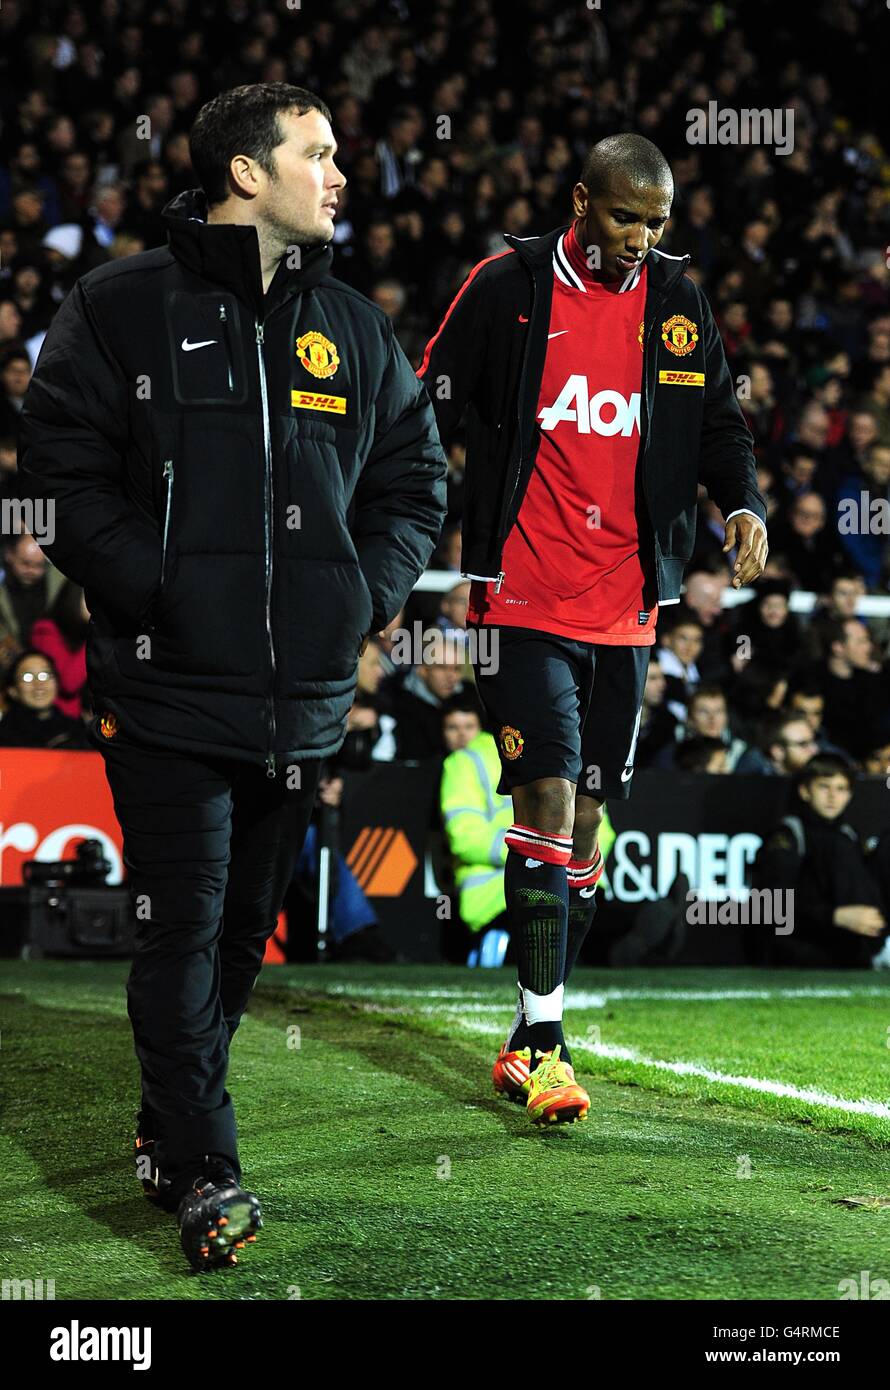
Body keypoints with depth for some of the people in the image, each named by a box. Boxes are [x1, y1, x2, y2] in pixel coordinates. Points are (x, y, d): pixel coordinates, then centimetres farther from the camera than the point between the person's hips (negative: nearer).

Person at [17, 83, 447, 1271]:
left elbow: (416, 472, 18)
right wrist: (157, 590, -15)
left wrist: (370, 593, 3)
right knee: (185, 924, -7)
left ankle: (170, 1123, 28)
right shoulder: (121, 310, -3)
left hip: (305, 694, 5)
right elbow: (67, 474, -6)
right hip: (171, 684, -5)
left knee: (245, 925, 13)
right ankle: (201, 1170, -3)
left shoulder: (353, 329, 11)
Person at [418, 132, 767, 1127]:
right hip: (525, 592, -4)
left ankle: (530, 1040, 19)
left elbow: (717, 421, 15)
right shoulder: (507, 287, -3)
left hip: (626, 604, 5)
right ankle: (542, 1037, -10)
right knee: (547, 792, -14)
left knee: (586, 811, 9)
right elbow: (432, 407, 3)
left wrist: (743, 503, -3)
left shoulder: (677, 298, 8)